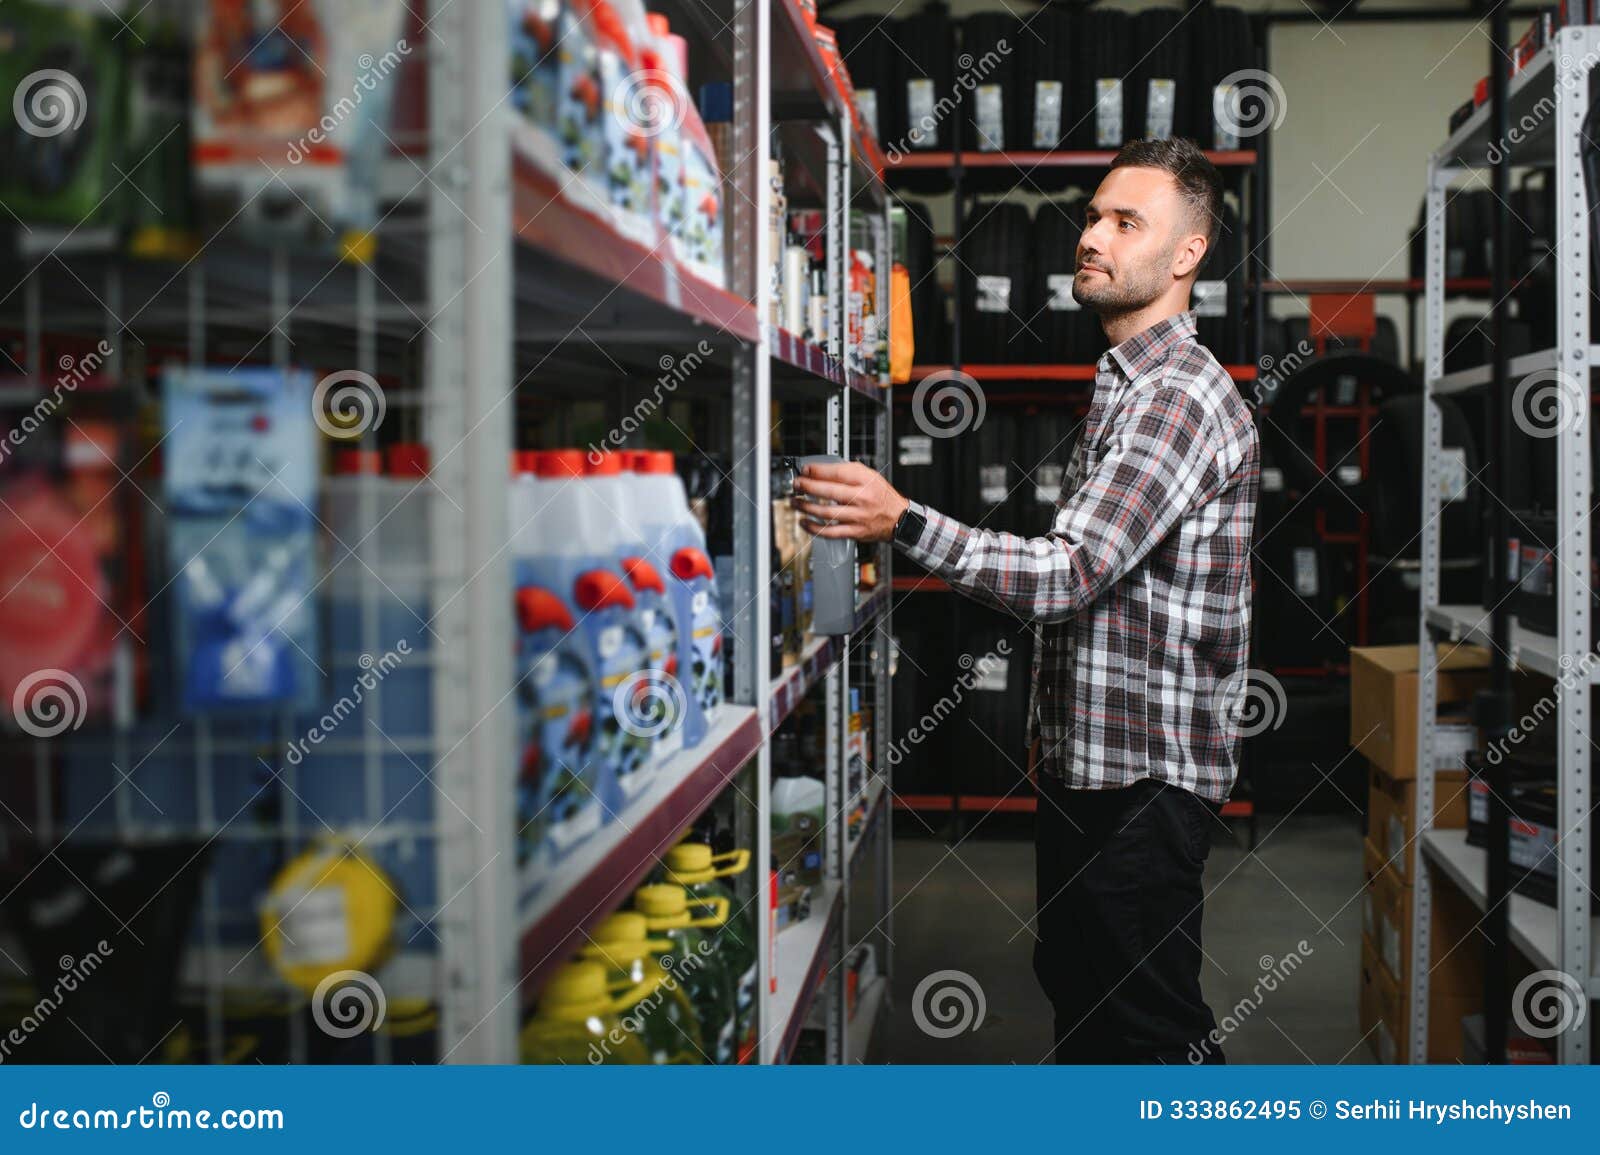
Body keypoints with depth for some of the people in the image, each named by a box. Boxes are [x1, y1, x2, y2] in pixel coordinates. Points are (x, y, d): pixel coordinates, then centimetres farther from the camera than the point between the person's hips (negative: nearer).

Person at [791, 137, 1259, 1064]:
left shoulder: (1183, 396, -18)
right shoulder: (1128, 384, 17)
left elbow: (1069, 571, -28)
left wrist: (904, 523, -38)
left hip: (1146, 775, -10)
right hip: (1084, 760, 10)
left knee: (1152, 1021, -2)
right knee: (1076, 988, 18)